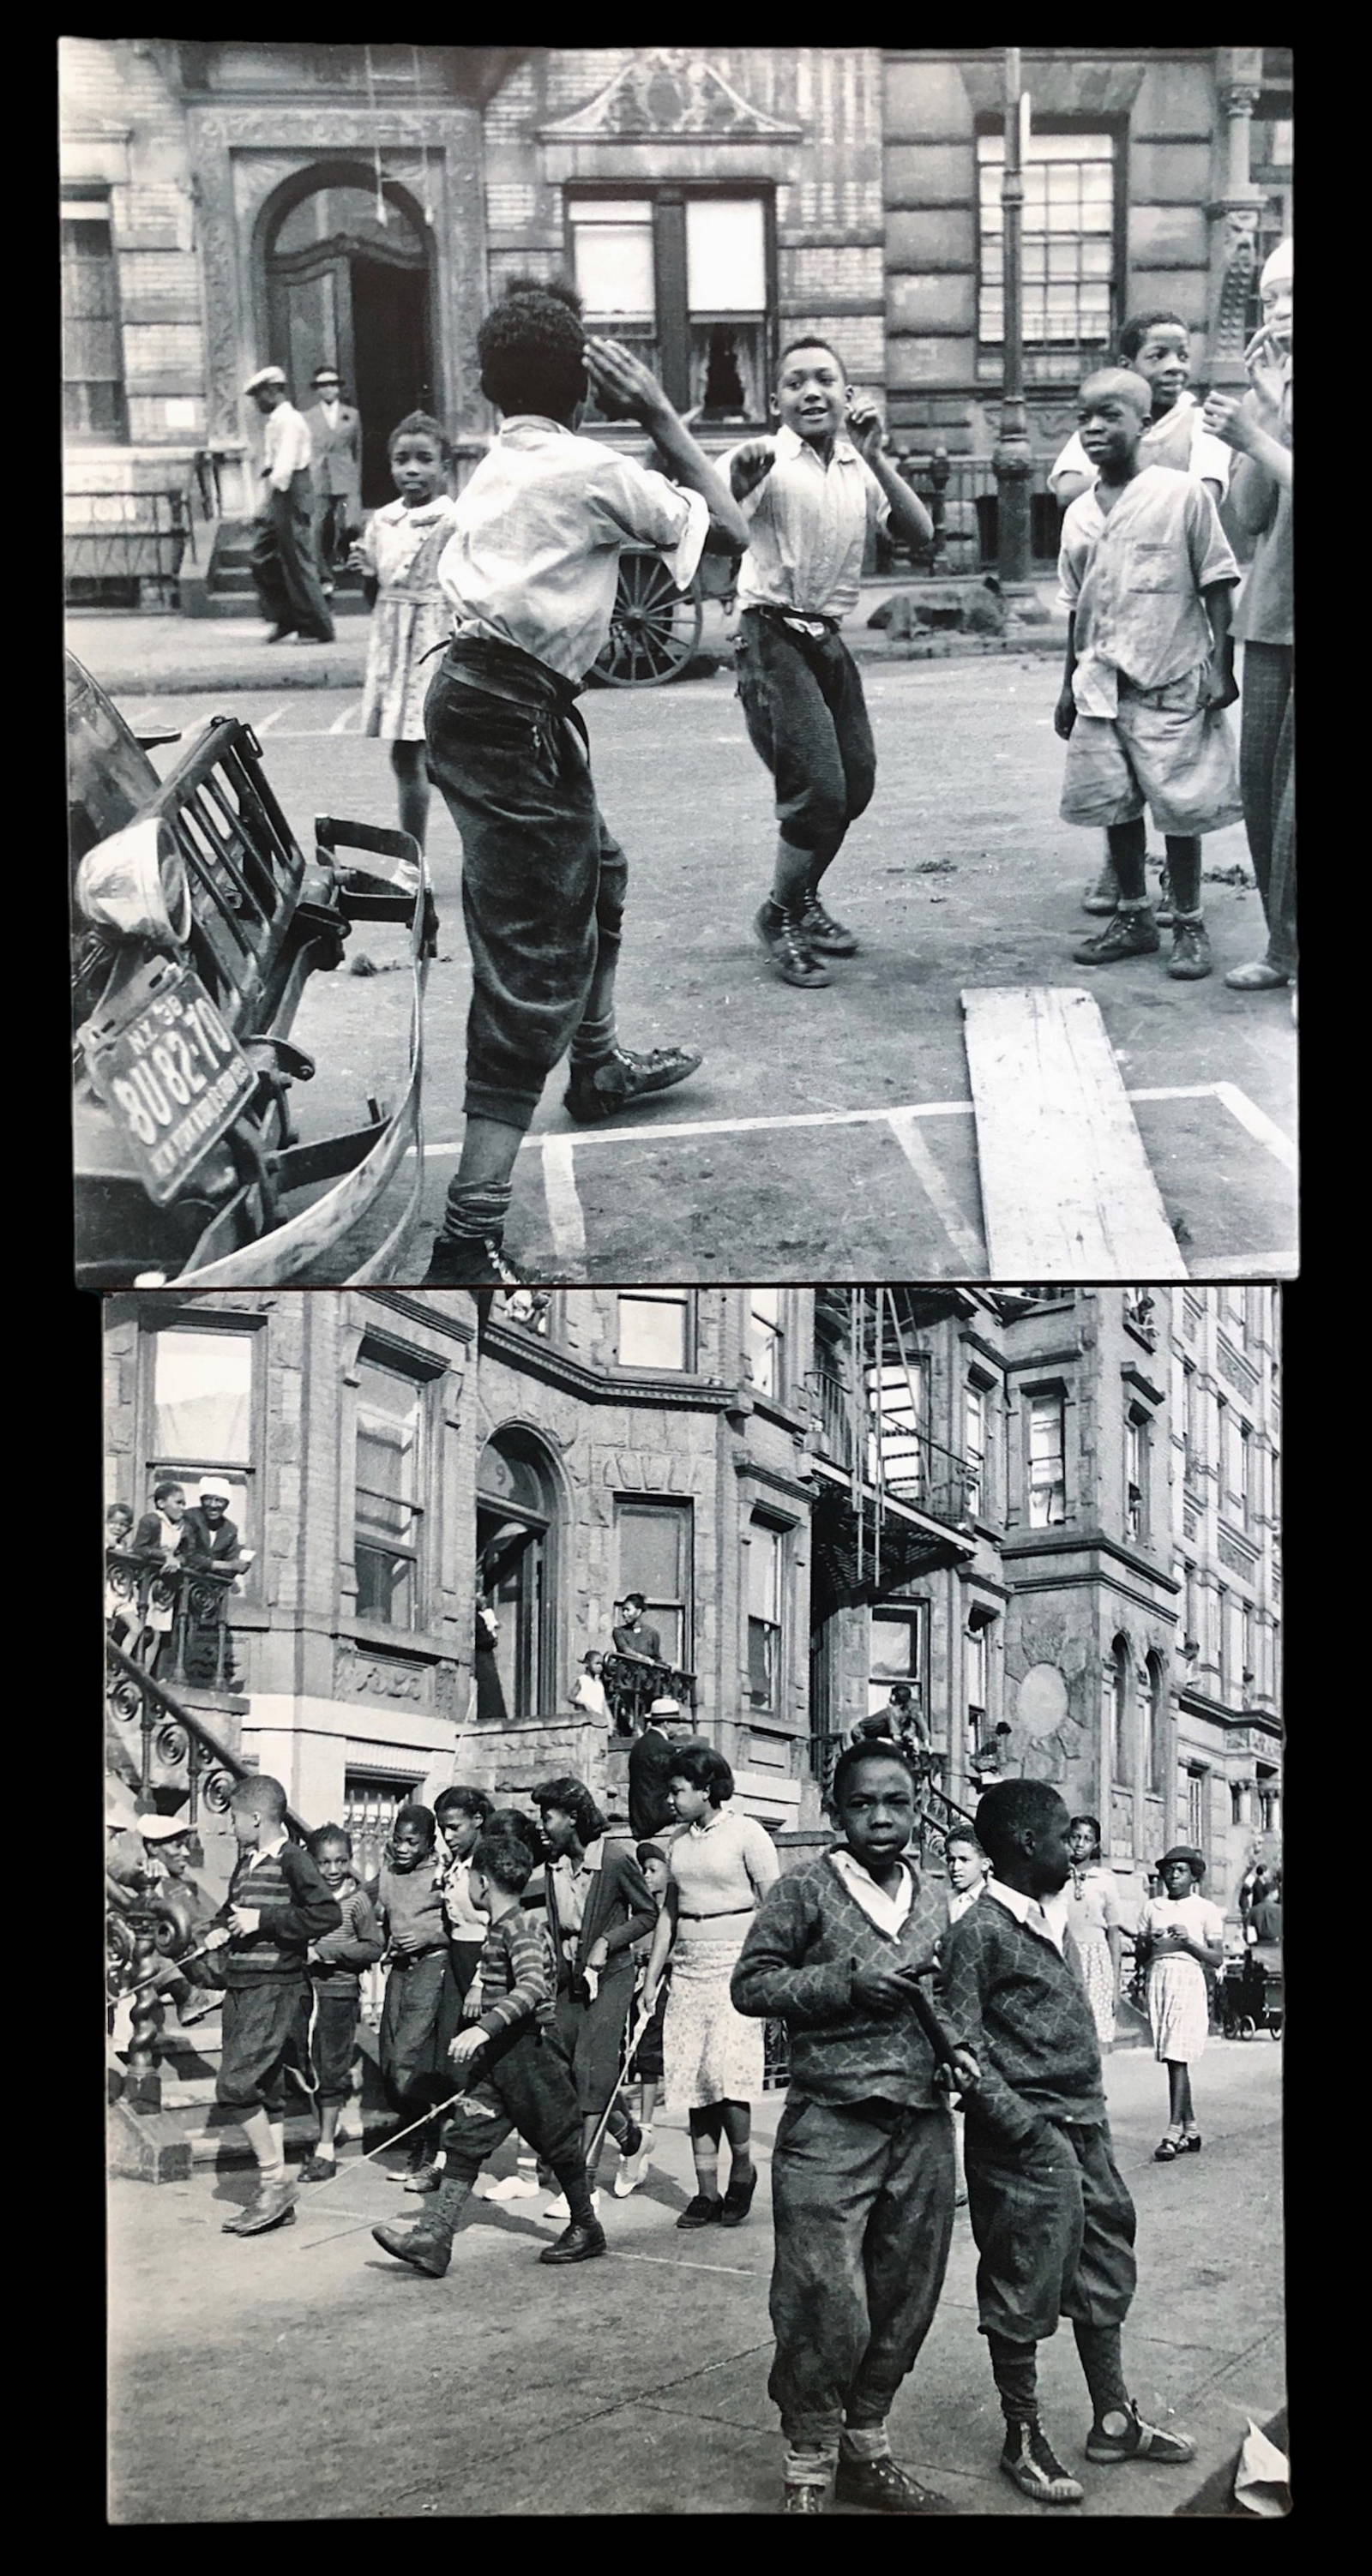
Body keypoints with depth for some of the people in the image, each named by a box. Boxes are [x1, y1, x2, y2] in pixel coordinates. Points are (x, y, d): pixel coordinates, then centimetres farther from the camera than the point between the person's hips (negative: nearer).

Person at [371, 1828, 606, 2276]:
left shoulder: (521, 1927, -16)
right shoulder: (497, 1928, 14)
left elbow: (532, 1987, -31)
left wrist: (484, 2029, -39)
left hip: (530, 2049, -9)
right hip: (497, 2053, 9)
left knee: (557, 2142, 5)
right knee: (466, 2138, -1)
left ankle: (586, 2229, 22)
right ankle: (434, 2239, -6)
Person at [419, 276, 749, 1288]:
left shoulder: (498, 468, 12)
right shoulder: (593, 470, -10)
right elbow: (732, 530, -2)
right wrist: (661, 413, 1)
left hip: (478, 699, 9)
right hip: (519, 722, -9)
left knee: (595, 876, 31)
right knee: (533, 966, -10)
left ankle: (599, 1069, 54)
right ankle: (470, 1241, -16)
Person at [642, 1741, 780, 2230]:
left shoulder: (746, 1833, -4)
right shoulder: (681, 1842, 14)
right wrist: (652, 1978, 16)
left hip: (734, 1964, -6)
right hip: (689, 1969, 6)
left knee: (725, 2068, -16)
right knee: (692, 2078, 2)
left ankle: (743, 2166, 6)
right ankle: (707, 2192, 7)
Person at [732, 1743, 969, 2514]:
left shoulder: (937, 1900, 11)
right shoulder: (807, 1891, -5)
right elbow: (751, 1983, -5)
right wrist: (847, 1982, -15)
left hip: (922, 2126, 5)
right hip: (832, 2125, -5)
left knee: (904, 2302, 12)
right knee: (828, 2309, -5)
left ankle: (867, 2452, 29)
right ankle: (810, 2470, 12)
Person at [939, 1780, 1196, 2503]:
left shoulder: (1055, 1917, 12)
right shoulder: (980, 1930, -14)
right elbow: (963, 2044, -16)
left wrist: (1093, 2116, 13)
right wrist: (1025, 2127, -20)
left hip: (1084, 2129, 9)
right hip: (1027, 2142, -9)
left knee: (1103, 2274, 16)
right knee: (1023, 2292, 1)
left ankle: (1113, 2420, 28)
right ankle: (1023, 2441, 13)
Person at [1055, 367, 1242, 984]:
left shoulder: (1182, 495, -6)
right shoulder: (1079, 514, 10)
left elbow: (1216, 585, -4)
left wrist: (1221, 667, -9)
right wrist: (1070, 684, 16)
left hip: (1172, 682, -5)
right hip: (1100, 686, 5)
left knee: (1179, 806, -1)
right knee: (1115, 805, 9)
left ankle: (1189, 925, 11)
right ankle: (1133, 917, 23)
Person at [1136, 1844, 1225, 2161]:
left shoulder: (1206, 1910, 4)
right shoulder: (1153, 1907, 15)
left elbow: (1217, 1959, 0)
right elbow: (1138, 1951, 15)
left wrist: (1188, 1941, -14)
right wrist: (1149, 1942, -6)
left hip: (1188, 1980, -4)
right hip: (1158, 1978, 4)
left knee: (1178, 2057, -14)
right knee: (1172, 2059, 7)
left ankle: (1174, 2132, -17)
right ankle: (1191, 2131, 16)